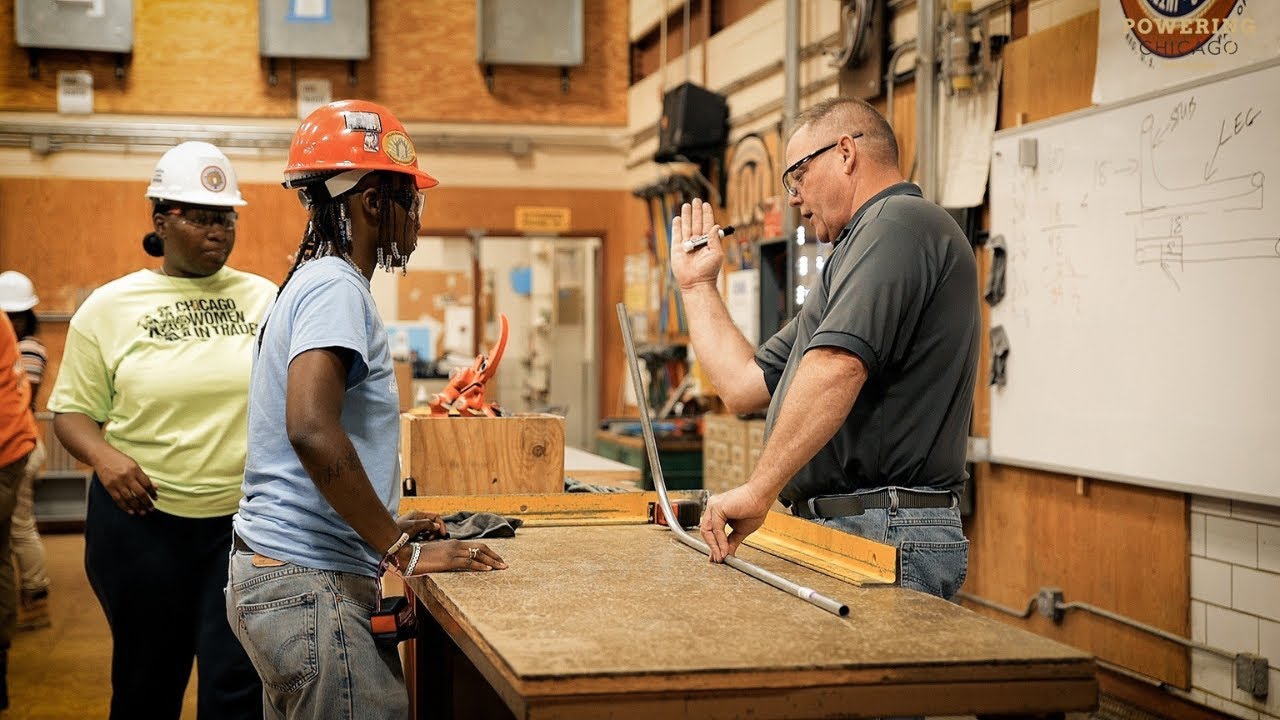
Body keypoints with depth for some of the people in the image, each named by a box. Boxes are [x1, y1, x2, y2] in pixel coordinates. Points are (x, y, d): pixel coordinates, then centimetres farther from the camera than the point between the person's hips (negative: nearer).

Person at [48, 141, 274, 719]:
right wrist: (103, 455, -16)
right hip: (141, 517, 0)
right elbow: (71, 410, 4)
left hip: (245, 520, 0)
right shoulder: (109, 307, 2)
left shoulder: (265, 299, 5)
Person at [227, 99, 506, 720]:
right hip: (309, 584, -10)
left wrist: (387, 525, 19)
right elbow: (311, 429, -29)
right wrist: (403, 551, -22)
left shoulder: (310, 284, 17)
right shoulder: (336, 288, -14)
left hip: (272, 570, 10)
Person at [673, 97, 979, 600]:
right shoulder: (861, 246, 26)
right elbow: (744, 385, 22)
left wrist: (759, 489, -26)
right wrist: (697, 285, 28)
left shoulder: (898, 222, -8)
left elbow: (835, 368, -24)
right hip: (833, 530, 9)